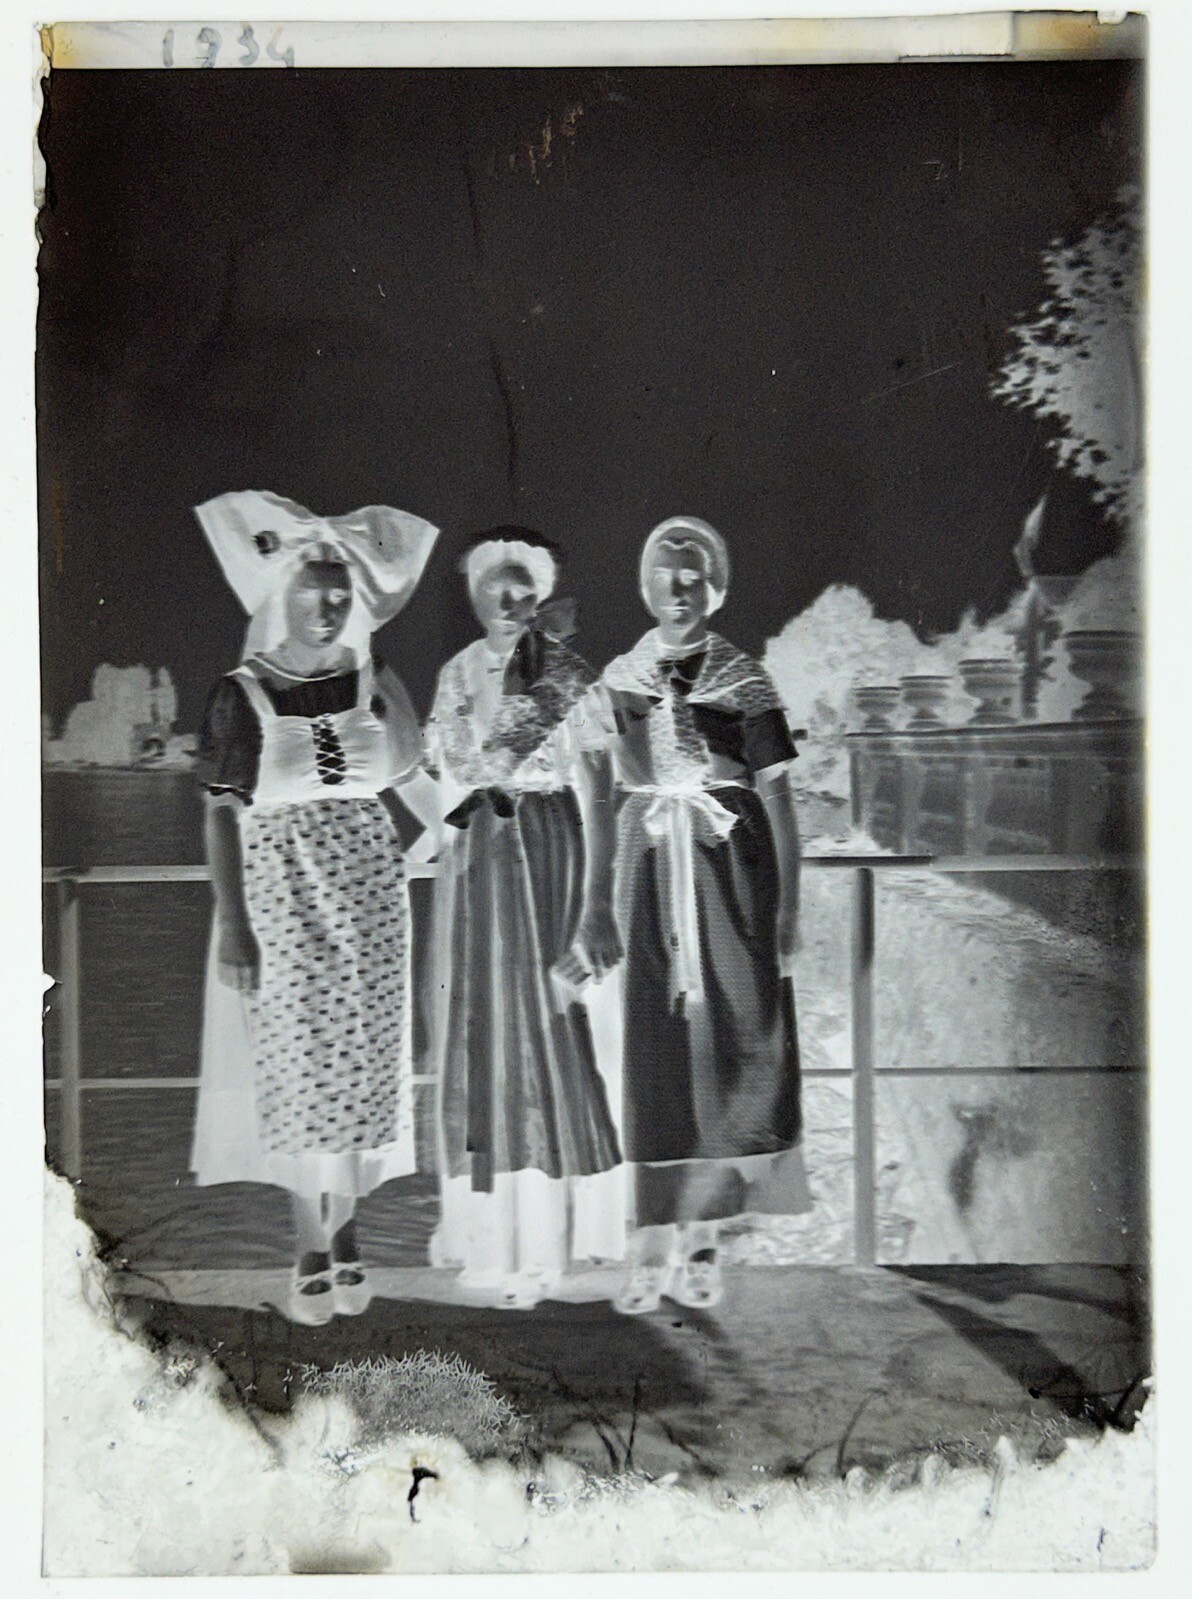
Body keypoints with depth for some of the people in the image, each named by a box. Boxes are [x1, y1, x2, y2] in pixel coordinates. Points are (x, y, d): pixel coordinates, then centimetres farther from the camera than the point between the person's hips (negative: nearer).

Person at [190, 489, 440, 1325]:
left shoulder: (375, 684, 4)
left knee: (363, 1061, 5)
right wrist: (232, 925, -7)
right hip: (282, 891, -2)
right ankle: (312, 1251, 11)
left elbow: (413, 787, 11)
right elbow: (223, 813, -3)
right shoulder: (243, 694, -4)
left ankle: (344, 1233, 19)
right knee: (300, 1067, 0)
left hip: (367, 894, 3)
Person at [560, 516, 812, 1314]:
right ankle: (654, 1248, 6)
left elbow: (778, 795, 0)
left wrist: (789, 904, -4)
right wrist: (596, 908, 4)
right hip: (651, 874, 1)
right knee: (652, 1051, 0)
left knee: (728, 1046, 0)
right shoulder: (619, 682, 7)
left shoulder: (743, 679, 1)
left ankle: (702, 1240, 11)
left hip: (731, 872, -1)